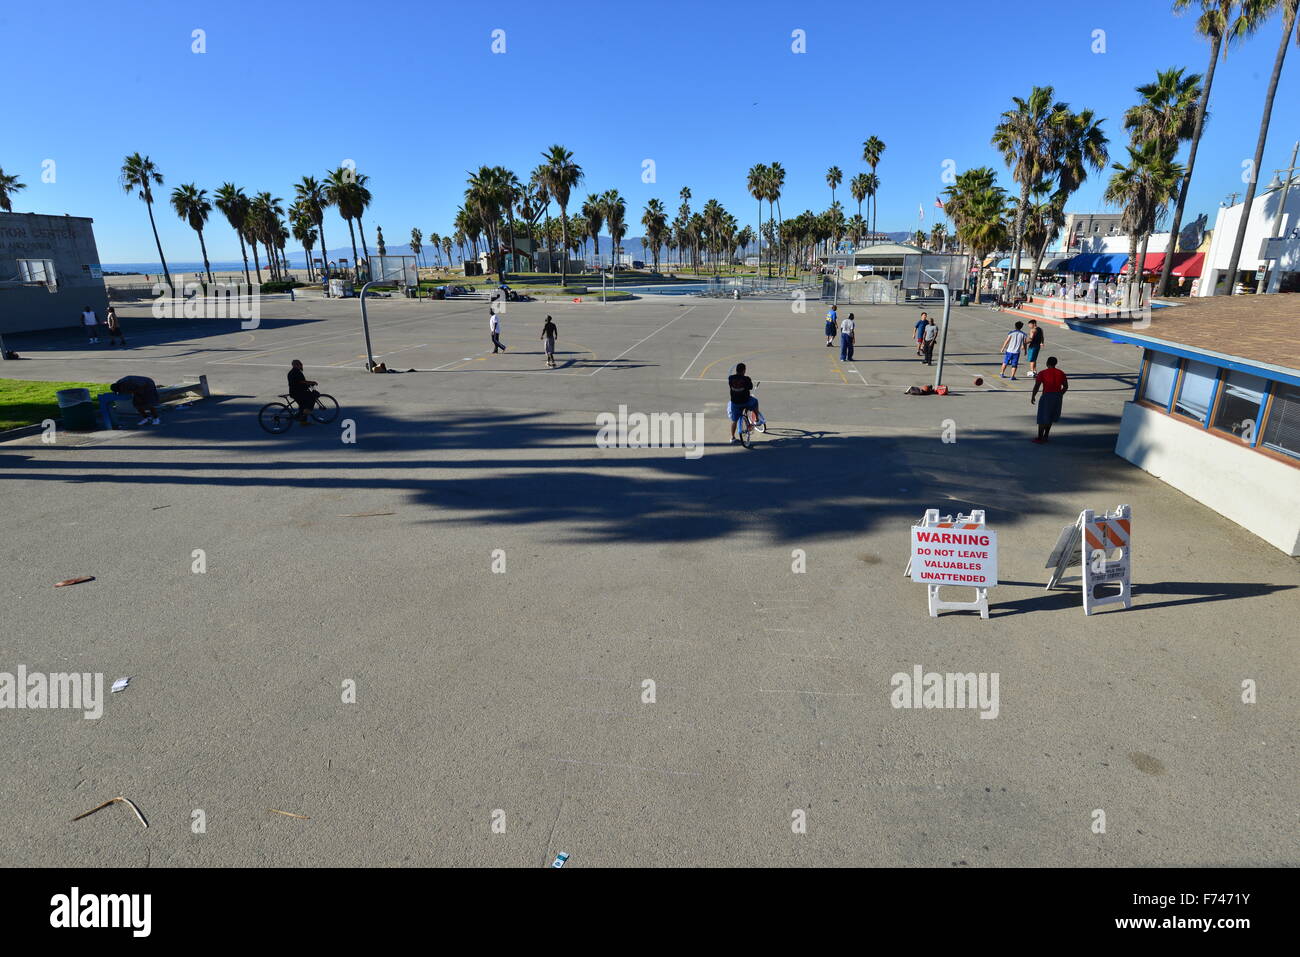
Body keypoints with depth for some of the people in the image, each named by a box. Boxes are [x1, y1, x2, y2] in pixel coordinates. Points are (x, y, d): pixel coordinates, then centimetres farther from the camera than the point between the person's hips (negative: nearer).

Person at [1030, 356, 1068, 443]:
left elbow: (1036, 386, -11)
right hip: (1058, 397, 5)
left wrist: (1032, 397, -1)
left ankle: (1040, 438, 4)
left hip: (1047, 396, -5)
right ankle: (1045, 436, 24)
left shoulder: (1042, 373, -7)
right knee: (1051, 417, 19)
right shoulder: (1061, 373, 7)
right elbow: (1066, 386, 10)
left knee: (1042, 419, 3)